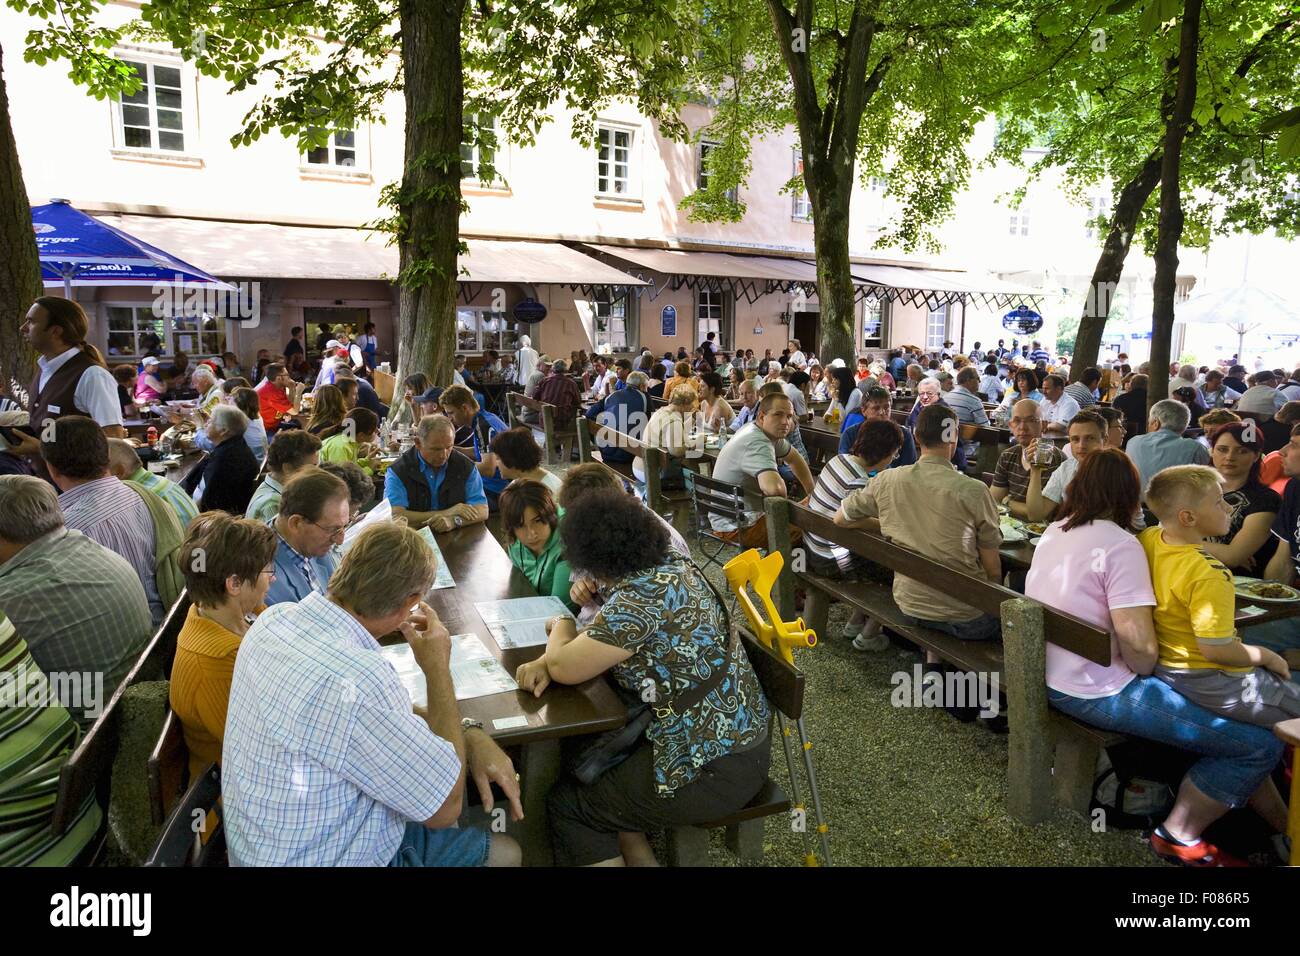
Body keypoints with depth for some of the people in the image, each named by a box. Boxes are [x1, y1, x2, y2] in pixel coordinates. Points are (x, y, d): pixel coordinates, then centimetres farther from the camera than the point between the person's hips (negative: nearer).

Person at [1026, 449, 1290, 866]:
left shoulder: (1054, 532, 7)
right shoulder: (1120, 545, -19)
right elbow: (1140, 647, -25)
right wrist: (1143, 673, -4)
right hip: (1095, 694, -9)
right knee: (1259, 744, -5)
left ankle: (1274, 816, 28)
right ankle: (1179, 835, 8)